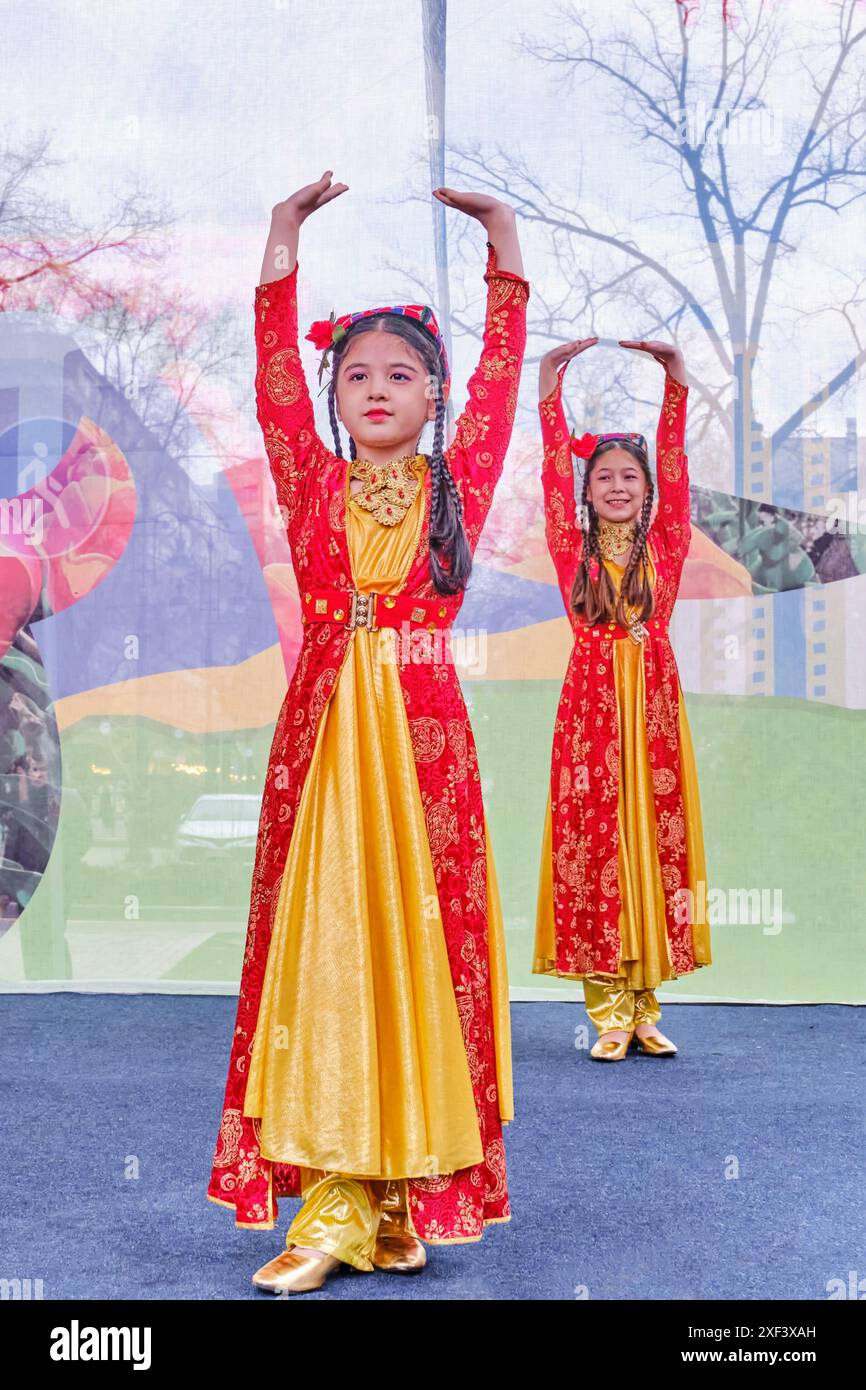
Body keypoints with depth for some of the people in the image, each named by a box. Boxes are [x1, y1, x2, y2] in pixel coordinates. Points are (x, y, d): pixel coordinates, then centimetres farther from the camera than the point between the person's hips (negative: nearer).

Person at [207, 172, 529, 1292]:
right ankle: (333, 1200, 5)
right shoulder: (312, 482, 9)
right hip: (323, 733, 1)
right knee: (324, 946, -1)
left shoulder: (461, 479, 9)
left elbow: (499, 375, 5)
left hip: (426, 738, 0)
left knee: (423, 945, 1)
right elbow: (276, 379, 3)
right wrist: (284, 247, 1)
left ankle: (413, 1191, 10)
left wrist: (504, 246, 5)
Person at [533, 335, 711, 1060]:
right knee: (594, 840, -3)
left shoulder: (666, 544, 8)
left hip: (653, 701, 1)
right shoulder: (572, 547, 6)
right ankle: (611, 1013, 4)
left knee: (655, 836, 2)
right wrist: (551, 392, -5)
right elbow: (555, 469, 0)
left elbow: (674, 464, 2)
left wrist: (676, 384, -4)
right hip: (591, 701, -1)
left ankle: (646, 1007, 10)